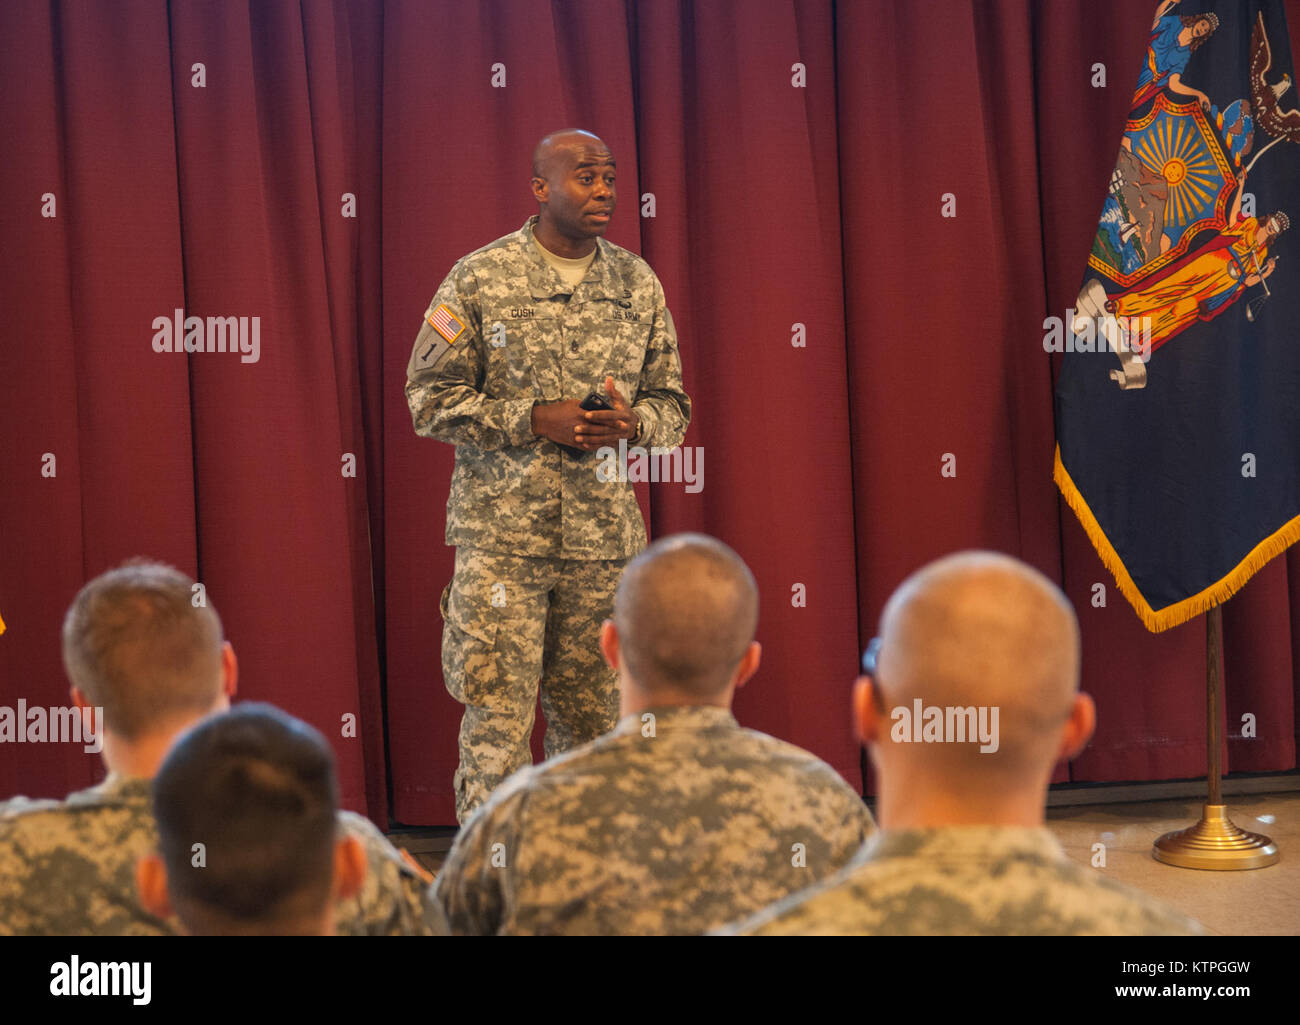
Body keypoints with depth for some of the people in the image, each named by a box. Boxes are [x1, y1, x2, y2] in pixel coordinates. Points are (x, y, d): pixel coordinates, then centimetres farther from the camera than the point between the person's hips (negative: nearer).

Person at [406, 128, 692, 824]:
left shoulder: (638, 284, 9)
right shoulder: (479, 278, -2)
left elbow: (672, 406, 14)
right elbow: (429, 400, -3)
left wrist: (631, 423, -9)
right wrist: (534, 420, -14)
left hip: (606, 537, 4)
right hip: (501, 536, -3)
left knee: (591, 723, 10)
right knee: (497, 722, -4)